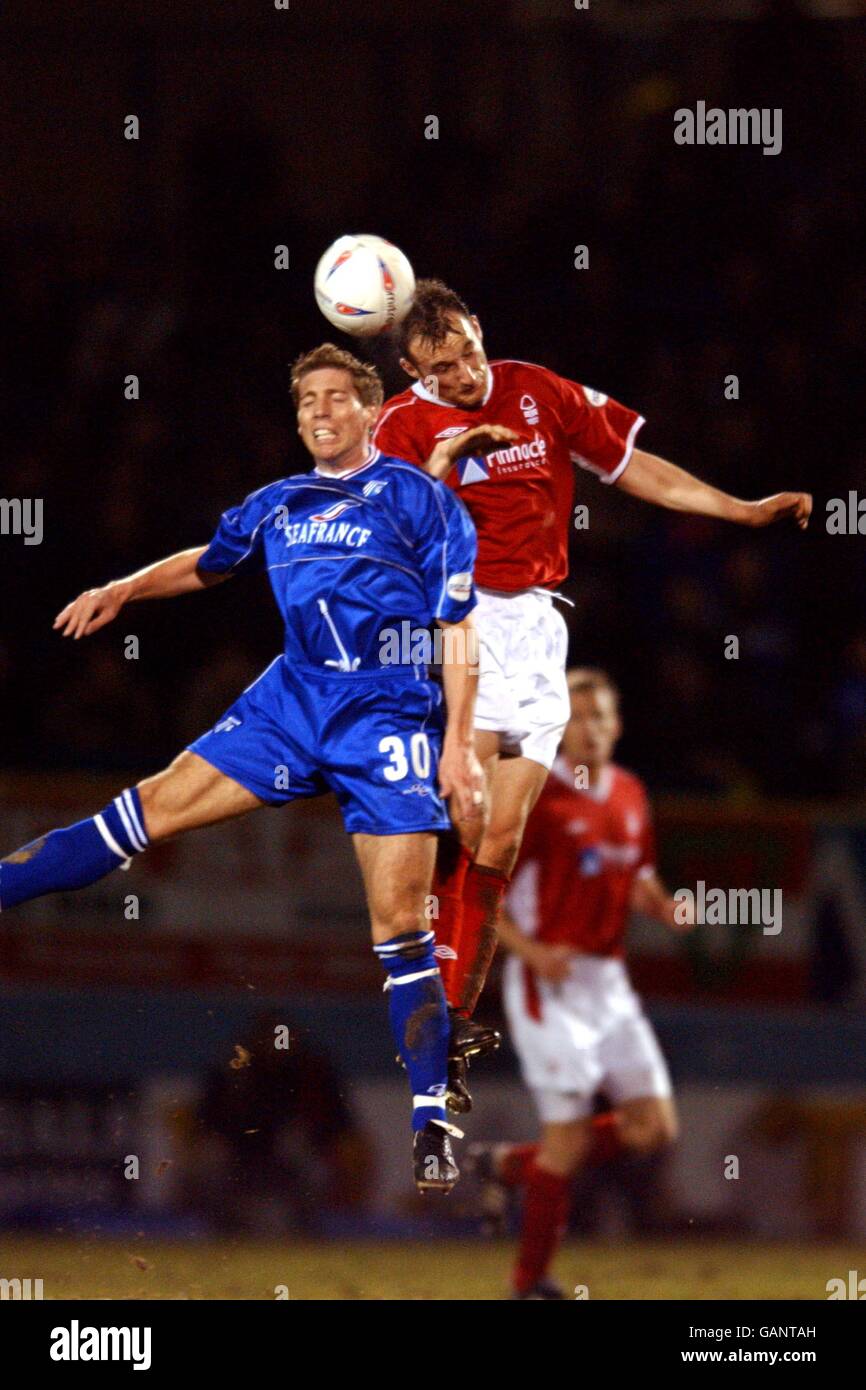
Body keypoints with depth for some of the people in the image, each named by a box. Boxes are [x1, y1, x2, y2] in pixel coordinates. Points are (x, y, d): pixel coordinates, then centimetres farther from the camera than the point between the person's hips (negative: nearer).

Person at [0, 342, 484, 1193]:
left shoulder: (419, 500, -2)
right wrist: (124, 591, 21)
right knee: (152, 808, -4)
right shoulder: (279, 505, 13)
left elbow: (459, 626, -4)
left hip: (387, 719, -5)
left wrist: (459, 741, -11)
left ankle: (432, 1123, -4)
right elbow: (209, 562, 33)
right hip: (291, 701, 5)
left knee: (400, 925, -9)